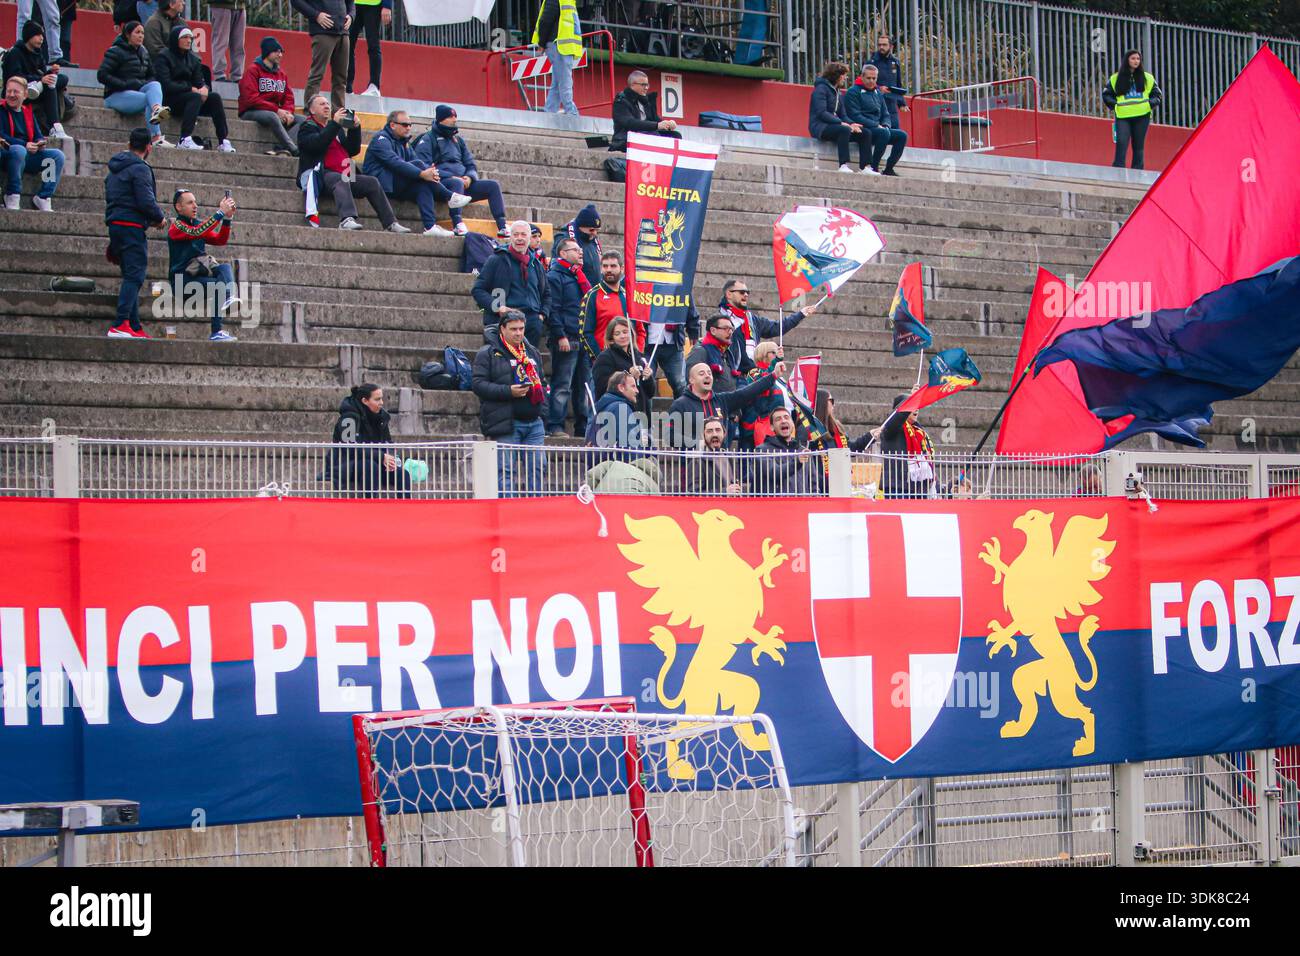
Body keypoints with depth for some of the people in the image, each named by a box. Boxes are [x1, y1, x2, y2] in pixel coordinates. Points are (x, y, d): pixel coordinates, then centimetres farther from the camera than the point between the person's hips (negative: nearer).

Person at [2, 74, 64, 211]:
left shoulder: (28, 112, 18)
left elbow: (38, 135, 16)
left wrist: (40, 143, -10)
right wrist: (24, 145, -22)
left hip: (28, 158, 6)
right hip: (8, 157, -6)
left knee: (57, 155, -11)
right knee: (18, 150, -39)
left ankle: (43, 198, -14)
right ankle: (12, 198, -30)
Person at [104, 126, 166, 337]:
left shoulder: (115, 168, 19)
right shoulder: (139, 169, -11)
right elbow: (146, 201, -18)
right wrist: (159, 217, 0)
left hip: (115, 225, 9)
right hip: (132, 226, -9)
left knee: (131, 277, 12)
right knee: (134, 276, -11)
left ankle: (134, 327, 11)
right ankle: (121, 325, -21)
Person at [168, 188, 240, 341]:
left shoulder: (198, 224, 18)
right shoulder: (176, 226, -6)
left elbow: (220, 240, 7)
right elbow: (196, 232, -26)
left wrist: (228, 218, -9)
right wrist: (221, 212, -27)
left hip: (199, 274, 6)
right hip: (182, 280, -6)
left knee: (224, 267, -25)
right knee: (218, 286, -29)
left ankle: (230, 298, -53)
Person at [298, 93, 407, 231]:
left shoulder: (337, 128, 29)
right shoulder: (308, 128, 9)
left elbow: (353, 150, 21)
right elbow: (317, 144, -13)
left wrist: (354, 129, 7)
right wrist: (334, 123, -15)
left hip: (344, 175, 7)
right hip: (322, 174, -7)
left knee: (372, 182, -9)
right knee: (341, 180, -37)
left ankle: (391, 223, -12)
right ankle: (346, 219, -60)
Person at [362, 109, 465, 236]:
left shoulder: (404, 142, 20)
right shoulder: (381, 139, -8)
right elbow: (395, 162, -23)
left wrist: (429, 170, -17)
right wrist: (422, 173, -32)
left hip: (397, 189, 8)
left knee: (423, 185, -22)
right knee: (418, 164, -22)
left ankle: (430, 226, -34)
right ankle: (449, 197, -20)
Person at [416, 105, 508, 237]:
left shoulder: (458, 140, 24)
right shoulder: (428, 140, 3)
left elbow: (471, 164, 20)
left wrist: (469, 177, -5)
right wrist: (451, 177, -19)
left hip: (463, 183, 6)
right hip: (441, 183, -6)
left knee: (493, 185, -10)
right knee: (457, 183, -38)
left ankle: (502, 227, -19)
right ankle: (457, 224, -46)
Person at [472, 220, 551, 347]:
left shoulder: (536, 264, 18)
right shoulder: (497, 260, 2)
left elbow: (546, 293, 31)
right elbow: (477, 290, 0)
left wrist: (542, 315, 11)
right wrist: (497, 307, -14)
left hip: (533, 324, 5)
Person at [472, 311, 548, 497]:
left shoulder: (532, 352, 19)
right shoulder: (488, 353, 0)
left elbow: (542, 382, 28)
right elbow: (479, 385, -9)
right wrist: (509, 391, -18)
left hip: (534, 421, 6)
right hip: (506, 424, -6)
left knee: (538, 467, 3)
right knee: (506, 470, -7)